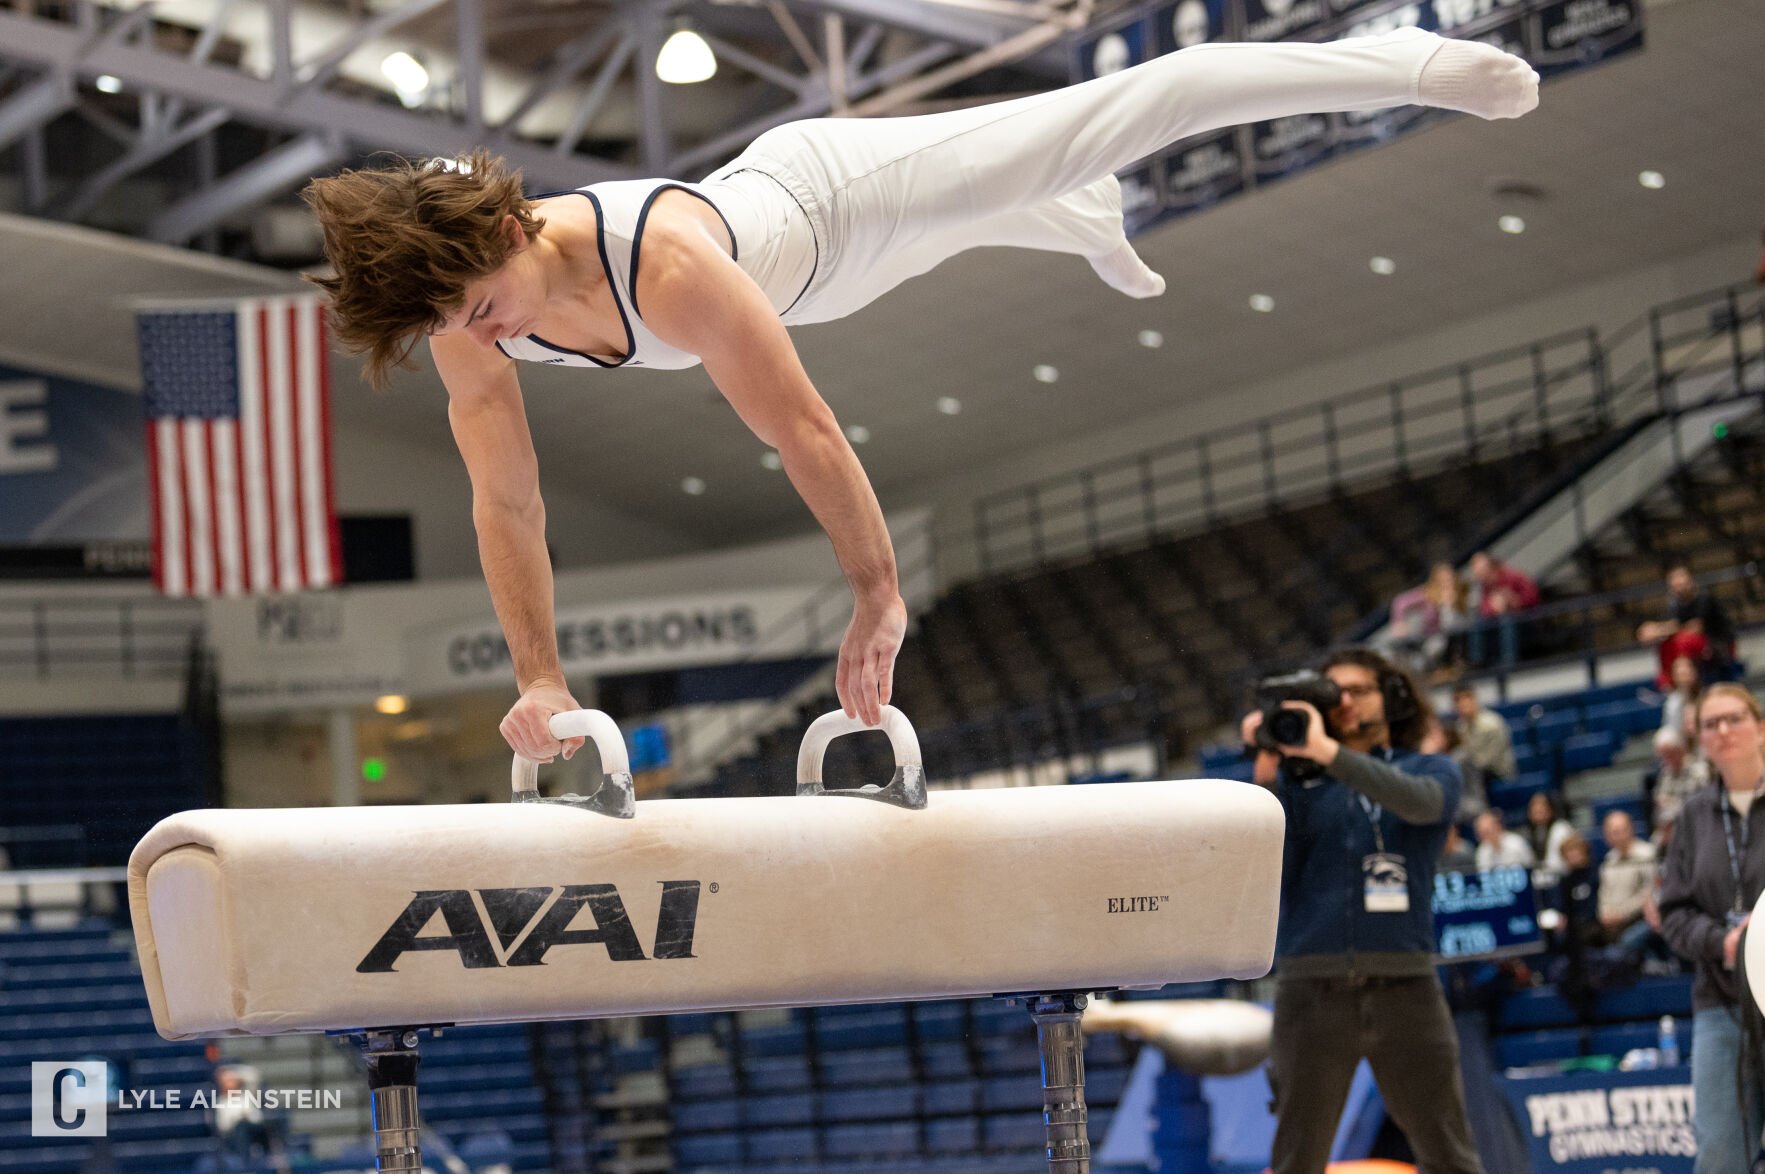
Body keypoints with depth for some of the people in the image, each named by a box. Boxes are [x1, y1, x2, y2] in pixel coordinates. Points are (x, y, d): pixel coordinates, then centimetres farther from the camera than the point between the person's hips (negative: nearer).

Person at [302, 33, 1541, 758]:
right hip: (775, 193, 6)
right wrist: (541, 675, -16)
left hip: (842, 187, -5)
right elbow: (506, 501, -16)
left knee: (1106, 118, 6)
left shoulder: (667, 268, -47)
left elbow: (803, 427, -41)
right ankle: (1097, 225, 71)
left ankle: (1410, 62, 21)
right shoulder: (463, 313, -27)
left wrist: (879, 593, -34)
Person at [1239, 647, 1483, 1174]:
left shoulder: (1431, 770, 9)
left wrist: (1329, 753, -22)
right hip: (1311, 986, 0)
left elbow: (1420, 801, -15)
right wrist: (1266, 775, -11)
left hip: (1403, 985, 0)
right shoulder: (1298, 782, 10)